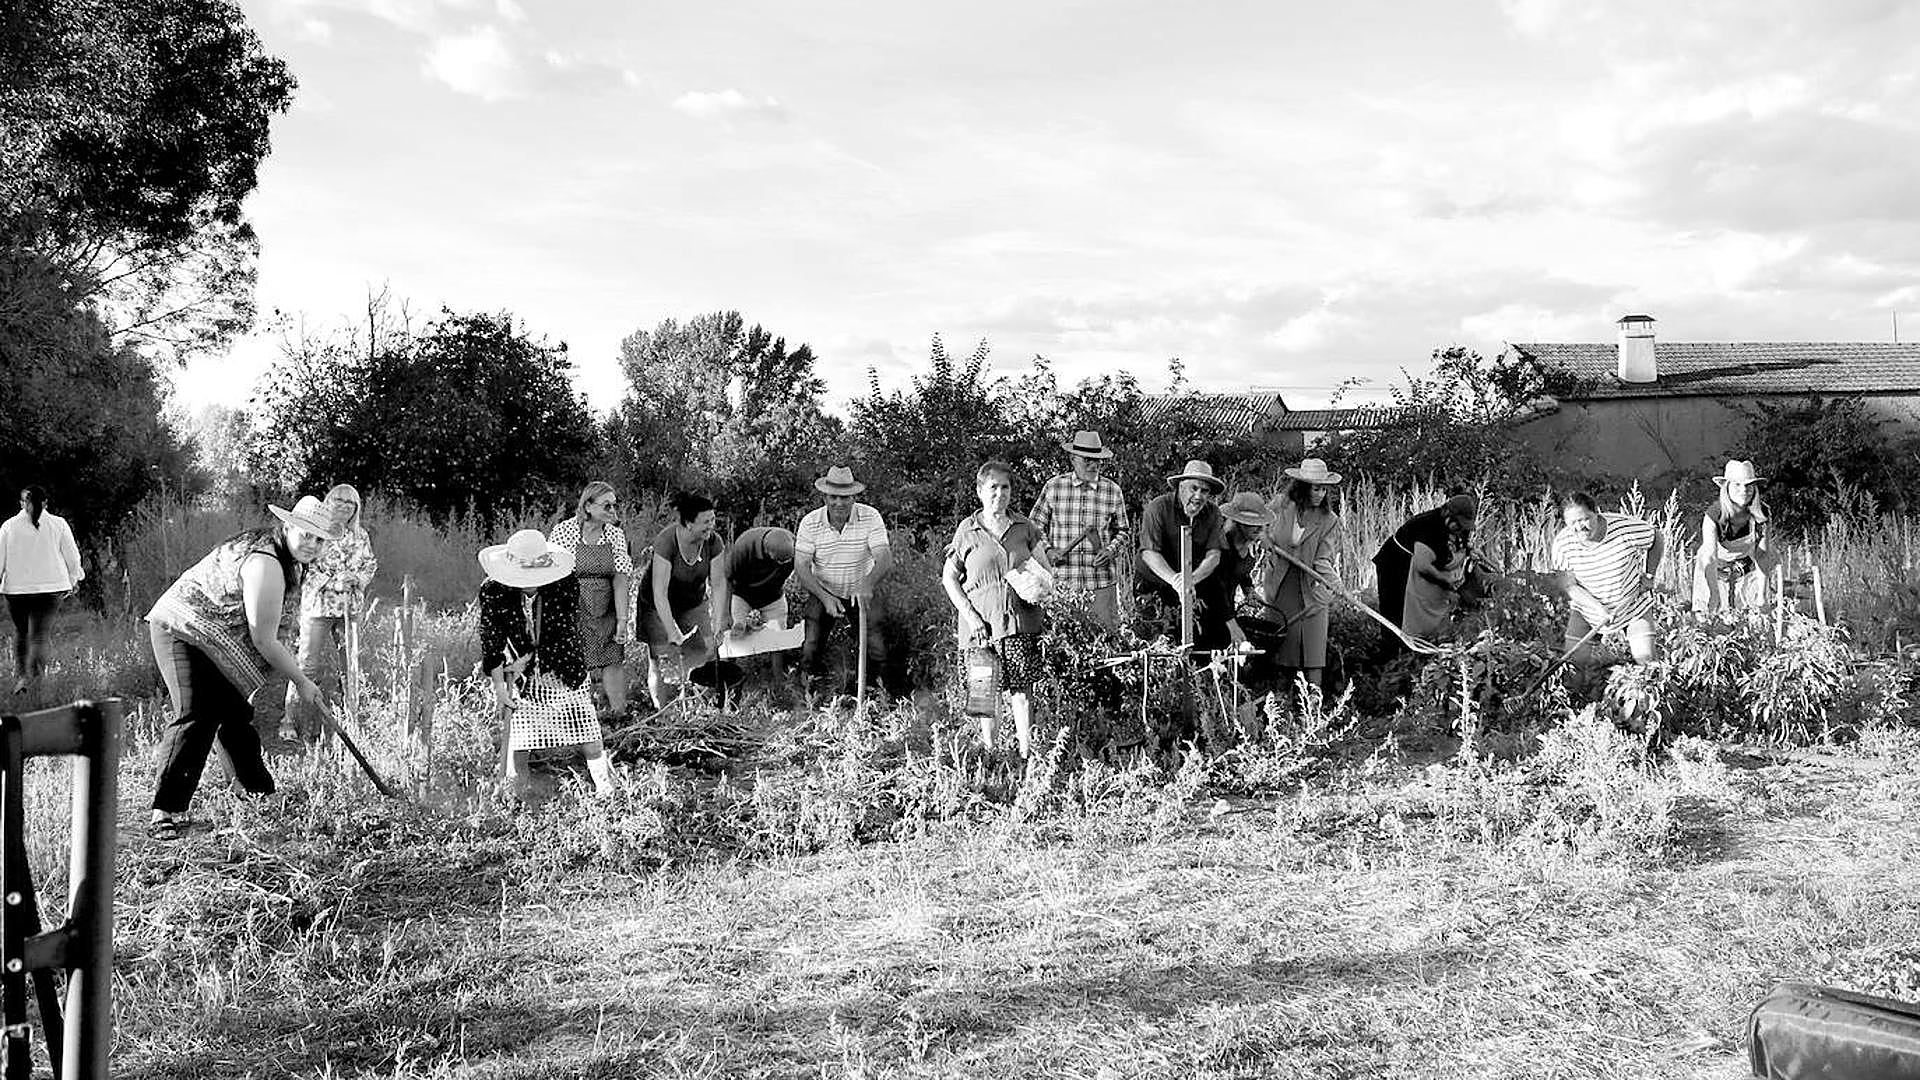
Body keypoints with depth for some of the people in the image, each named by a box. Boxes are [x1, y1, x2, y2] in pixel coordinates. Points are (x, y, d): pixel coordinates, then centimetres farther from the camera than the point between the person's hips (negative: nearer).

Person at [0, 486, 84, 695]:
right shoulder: (58, 524, -1)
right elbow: (72, 556, 3)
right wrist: (73, 579, 17)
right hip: (50, 587, -1)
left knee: (20, 632, 19)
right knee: (39, 636, -4)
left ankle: (20, 674, 21)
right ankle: (33, 675, -21)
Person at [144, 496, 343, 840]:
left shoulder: (289, 561, 7)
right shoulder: (265, 565, -26)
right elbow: (263, 639, -24)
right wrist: (301, 681, -14)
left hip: (217, 641, 11)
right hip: (183, 629, -11)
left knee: (238, 715, 18)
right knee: (197, 717, -22)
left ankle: (263, 796, 33)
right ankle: (165, 812, -22)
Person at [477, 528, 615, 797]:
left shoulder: (567, 584, -15)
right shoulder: (492, 590, -12)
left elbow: (567, 633, -11)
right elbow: (491, 641, -6)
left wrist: (528, 660, -10)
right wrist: (498, 685, -6)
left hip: (564, 674, 0)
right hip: (520, 678, 0)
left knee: (591, 744, 4)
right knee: (517, 749, 0)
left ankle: (610, 797, 20)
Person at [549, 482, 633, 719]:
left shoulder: (615, 534, 2)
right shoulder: (564, 531, -9)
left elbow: (620, 579, 1)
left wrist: (622, 620, -4)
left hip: (604, 615, 3)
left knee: (613, 663, -4)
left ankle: (619, 712, 1)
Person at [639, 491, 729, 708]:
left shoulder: (713, 542, -18)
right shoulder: (666, 541, -31)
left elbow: (718, 584, -13)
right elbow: (660, 593, -30)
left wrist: (718, 625, -19)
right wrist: (673, 632, -31)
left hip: (694, 604, 4)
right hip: (660, 608, -4)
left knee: (703, 655, -3)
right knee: (665, 662, -9)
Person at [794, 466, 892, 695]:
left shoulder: (870, 517, -15)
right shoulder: (810, 522, -12)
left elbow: (884, 559, -24)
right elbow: (801, 567, -13)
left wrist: (868, 583, -46)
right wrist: (825, 597, -28)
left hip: (863, 592, 0)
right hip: (823, 592, 1)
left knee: (876, 650, -15)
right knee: (811, 648, -15)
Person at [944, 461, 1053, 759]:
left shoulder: (1024, 527, 9)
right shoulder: (967, 530, 3)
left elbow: (1046, 570, 17)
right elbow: (949, 577, 6)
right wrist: (970, 616, -5)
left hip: (1021, 622, 1)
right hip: (981, 623, -1)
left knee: (1020, 690, -3)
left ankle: (1026, 755, 2)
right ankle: (988, 752, 15)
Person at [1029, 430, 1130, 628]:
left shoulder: (1112, 491, 7)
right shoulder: (1053, 487, 4)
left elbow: (1122, 531, 17)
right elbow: (1035, 525, 11)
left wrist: (1111, 550, -2)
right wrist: (1047, 550, -5)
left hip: (1101, 581, 1)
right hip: (1062, 582, -1)